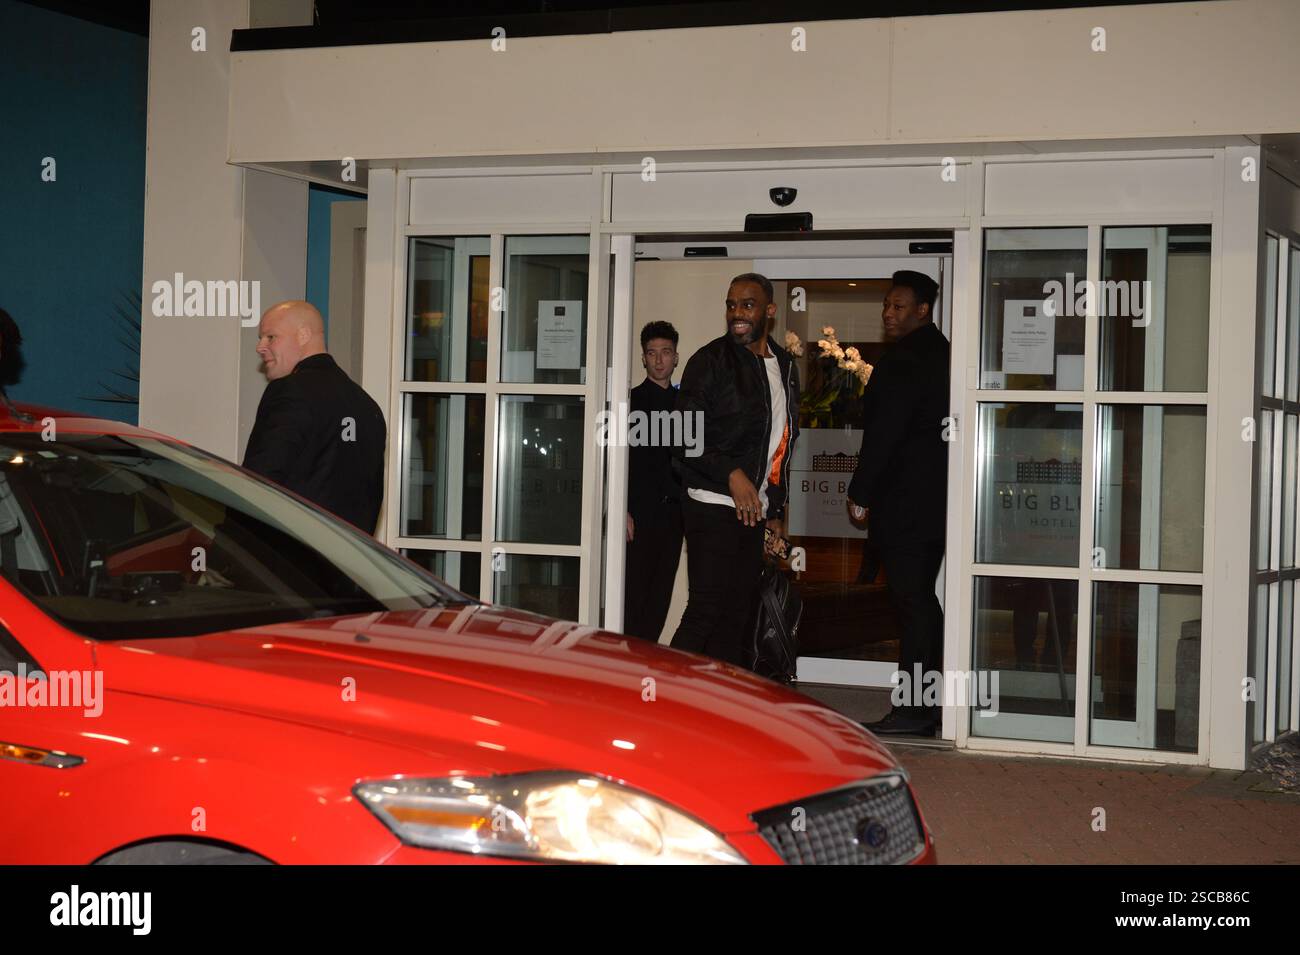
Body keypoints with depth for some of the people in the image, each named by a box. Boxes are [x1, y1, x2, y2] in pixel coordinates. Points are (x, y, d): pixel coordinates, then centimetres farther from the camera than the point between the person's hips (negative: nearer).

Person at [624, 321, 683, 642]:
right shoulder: (631, 400, 2)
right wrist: (623, 512, -10)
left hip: (673, 511, 5)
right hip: (640, 513, -5)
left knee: (660, 595, 4)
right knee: (633, 593, -7)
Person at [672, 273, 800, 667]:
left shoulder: (784, 366, 14)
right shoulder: (711, 361, -7)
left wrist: (775, 510, 19)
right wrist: (731, 474, -21)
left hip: (755, 510, 7)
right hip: (712, 506, -7)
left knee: (739, 613, 7)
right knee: (706, 610, -13)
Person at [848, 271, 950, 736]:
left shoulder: (904, 362, -15)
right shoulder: (940, 354, 15)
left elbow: (883, 435, -17)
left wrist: (861, 493, -8)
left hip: (904, 502, -10)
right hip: (935, 500, 10)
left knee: (912, 601, -7)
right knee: (921, 599, 14)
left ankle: (913, 710, -5)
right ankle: (926, 705, 19)